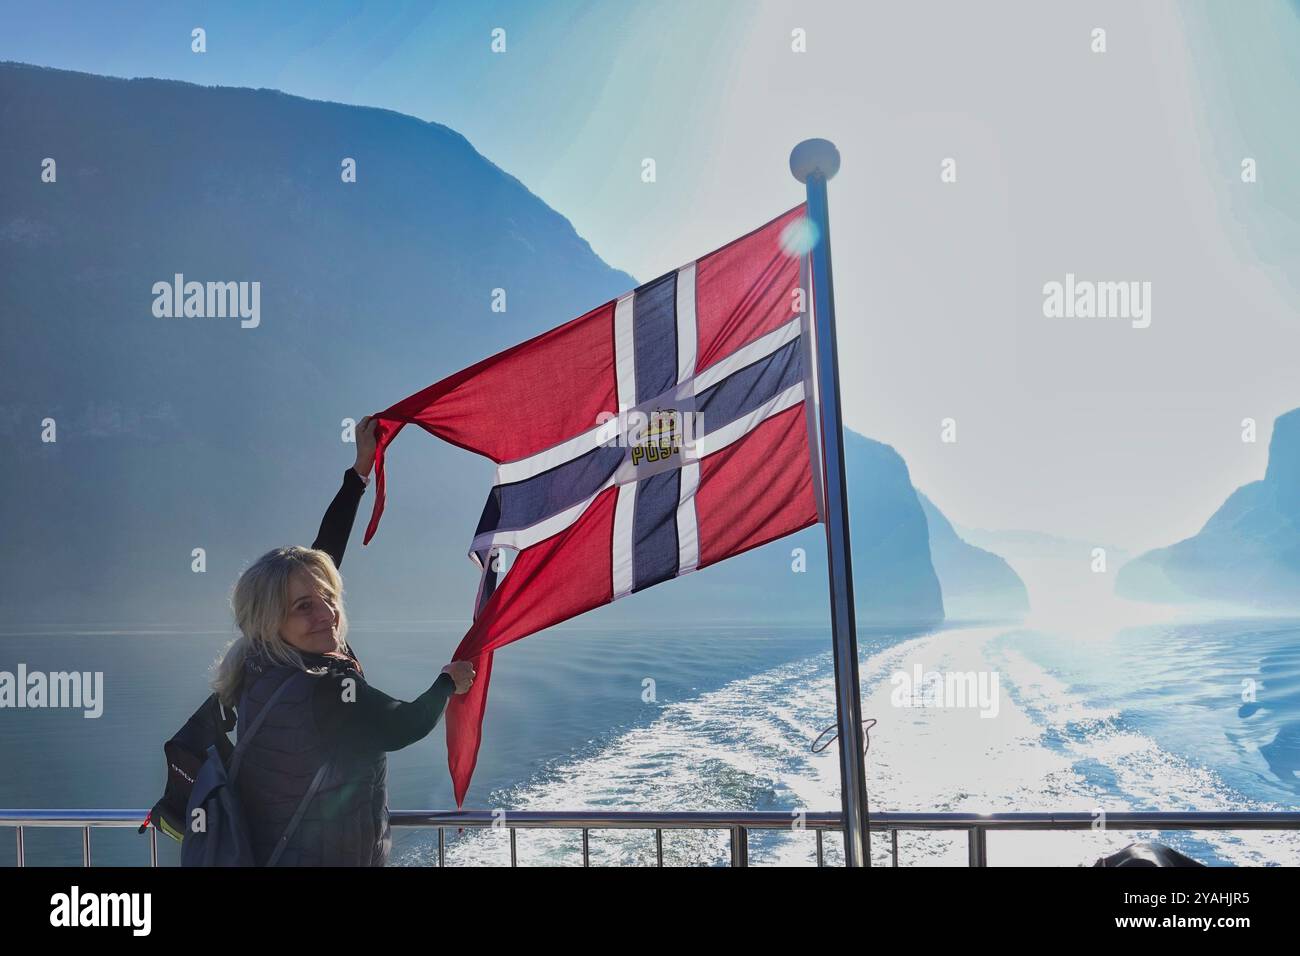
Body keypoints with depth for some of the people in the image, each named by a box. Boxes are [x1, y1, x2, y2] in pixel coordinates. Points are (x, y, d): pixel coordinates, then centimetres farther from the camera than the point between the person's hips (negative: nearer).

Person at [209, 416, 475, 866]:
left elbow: (320, 556, 3)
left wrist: (360, 470, 11)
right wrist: (450, 681, 6)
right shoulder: (322, 691, -29)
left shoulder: (261, 668, -5)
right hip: (327, 857, -8)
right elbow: (408, 726, -14)